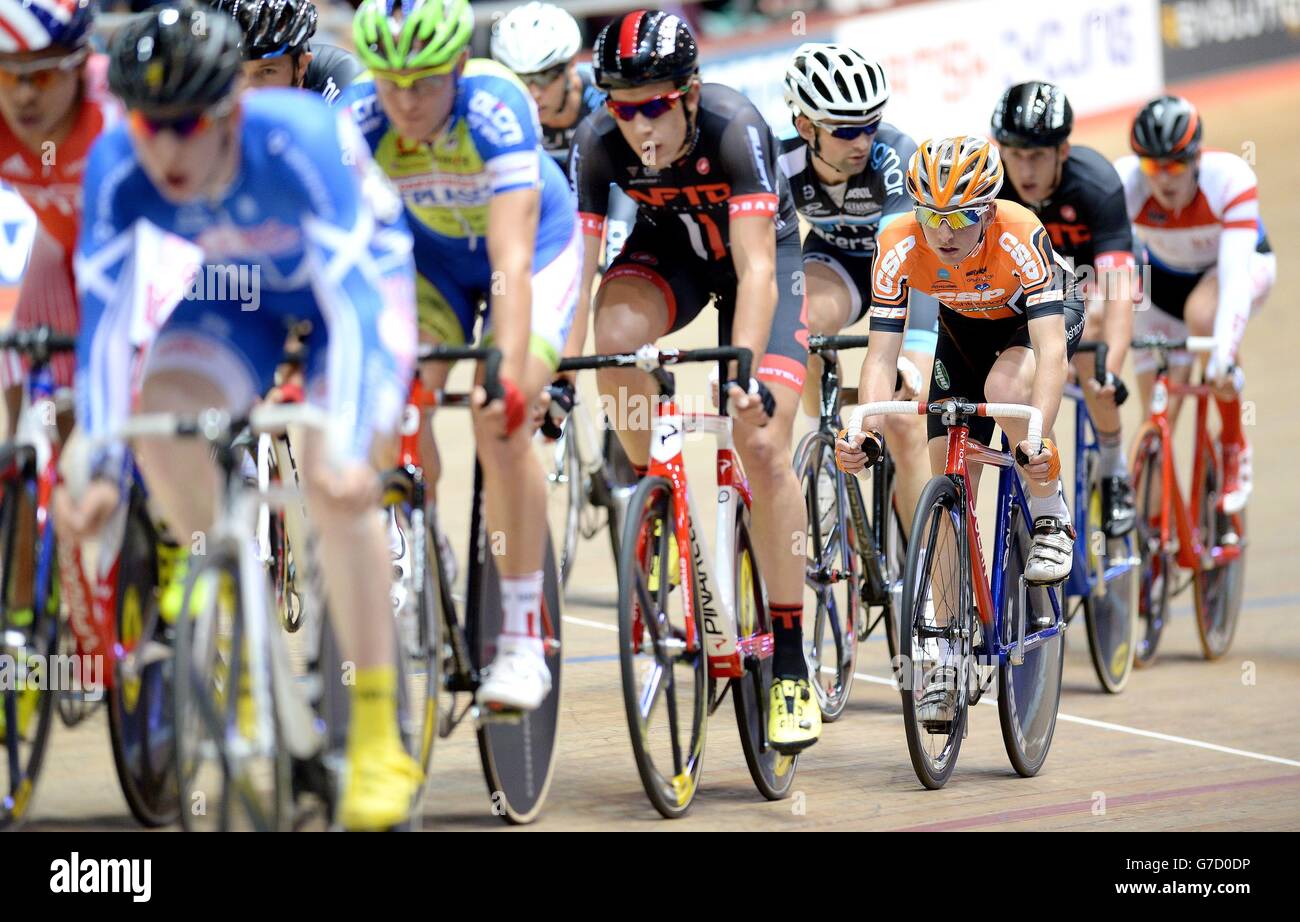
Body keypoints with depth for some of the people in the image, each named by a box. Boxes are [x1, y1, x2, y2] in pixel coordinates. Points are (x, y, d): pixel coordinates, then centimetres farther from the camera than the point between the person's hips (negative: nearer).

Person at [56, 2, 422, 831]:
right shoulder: (118, 167, -28)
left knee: (334, 480, -25)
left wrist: (345, 450, -51)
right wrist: (101, 470, -37)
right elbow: (103, 316, -29)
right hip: (239, 288, 4)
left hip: (356, 274, -4)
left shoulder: (298, 142, -39)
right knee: (162, 418, -24)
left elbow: (350, 301, -41)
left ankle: (379, 742, -17)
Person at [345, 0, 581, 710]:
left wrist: (509, 372, -56)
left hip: (538, 242, -4)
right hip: (428, 252, 4)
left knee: (499, 425, -21)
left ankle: (523, 638, -12)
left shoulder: (495, 110, -37)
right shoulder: (360, 117, -28)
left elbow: (512, 260, -44)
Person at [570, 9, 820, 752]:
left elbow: (755, 270, -40)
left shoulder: (735, 131, -35)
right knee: (614, 335, -32)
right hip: (671, 250, 3)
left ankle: (792, 670, -10)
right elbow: (575, 266, -26)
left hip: (765, 251, -3)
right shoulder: (599, 144, -26)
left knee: (764, 448, -16)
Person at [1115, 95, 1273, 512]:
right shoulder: (1125, 182, -31)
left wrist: (1224, 354, -55)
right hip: (1164, 276, 2)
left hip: (1242, 261, -2)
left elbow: (1234, 274, -43)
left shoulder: (1230, 177, -35)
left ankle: (1235, 445, -17)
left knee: (1202, 312, -37)